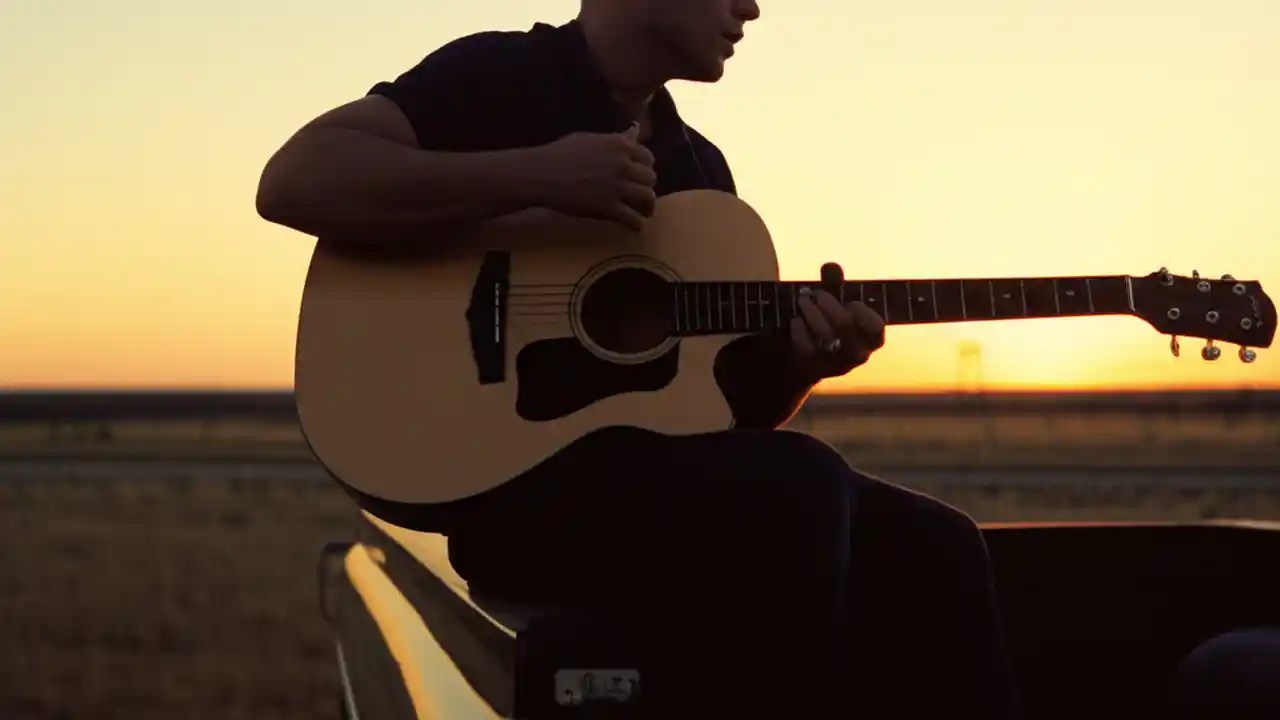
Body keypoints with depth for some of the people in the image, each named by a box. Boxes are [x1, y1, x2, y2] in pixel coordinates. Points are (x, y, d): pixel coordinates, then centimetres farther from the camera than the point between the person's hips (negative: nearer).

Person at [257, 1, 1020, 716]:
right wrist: (539, 176, -20)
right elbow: (293, 181, -17)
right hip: (504, 473, -7)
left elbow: (724, 407, 18)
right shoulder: (499, 74, -2)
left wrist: (795, 361, -6)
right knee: (802, 486, -29)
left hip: (655, 469, 7)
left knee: (931, 544, -9)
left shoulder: (699, 162, 18)